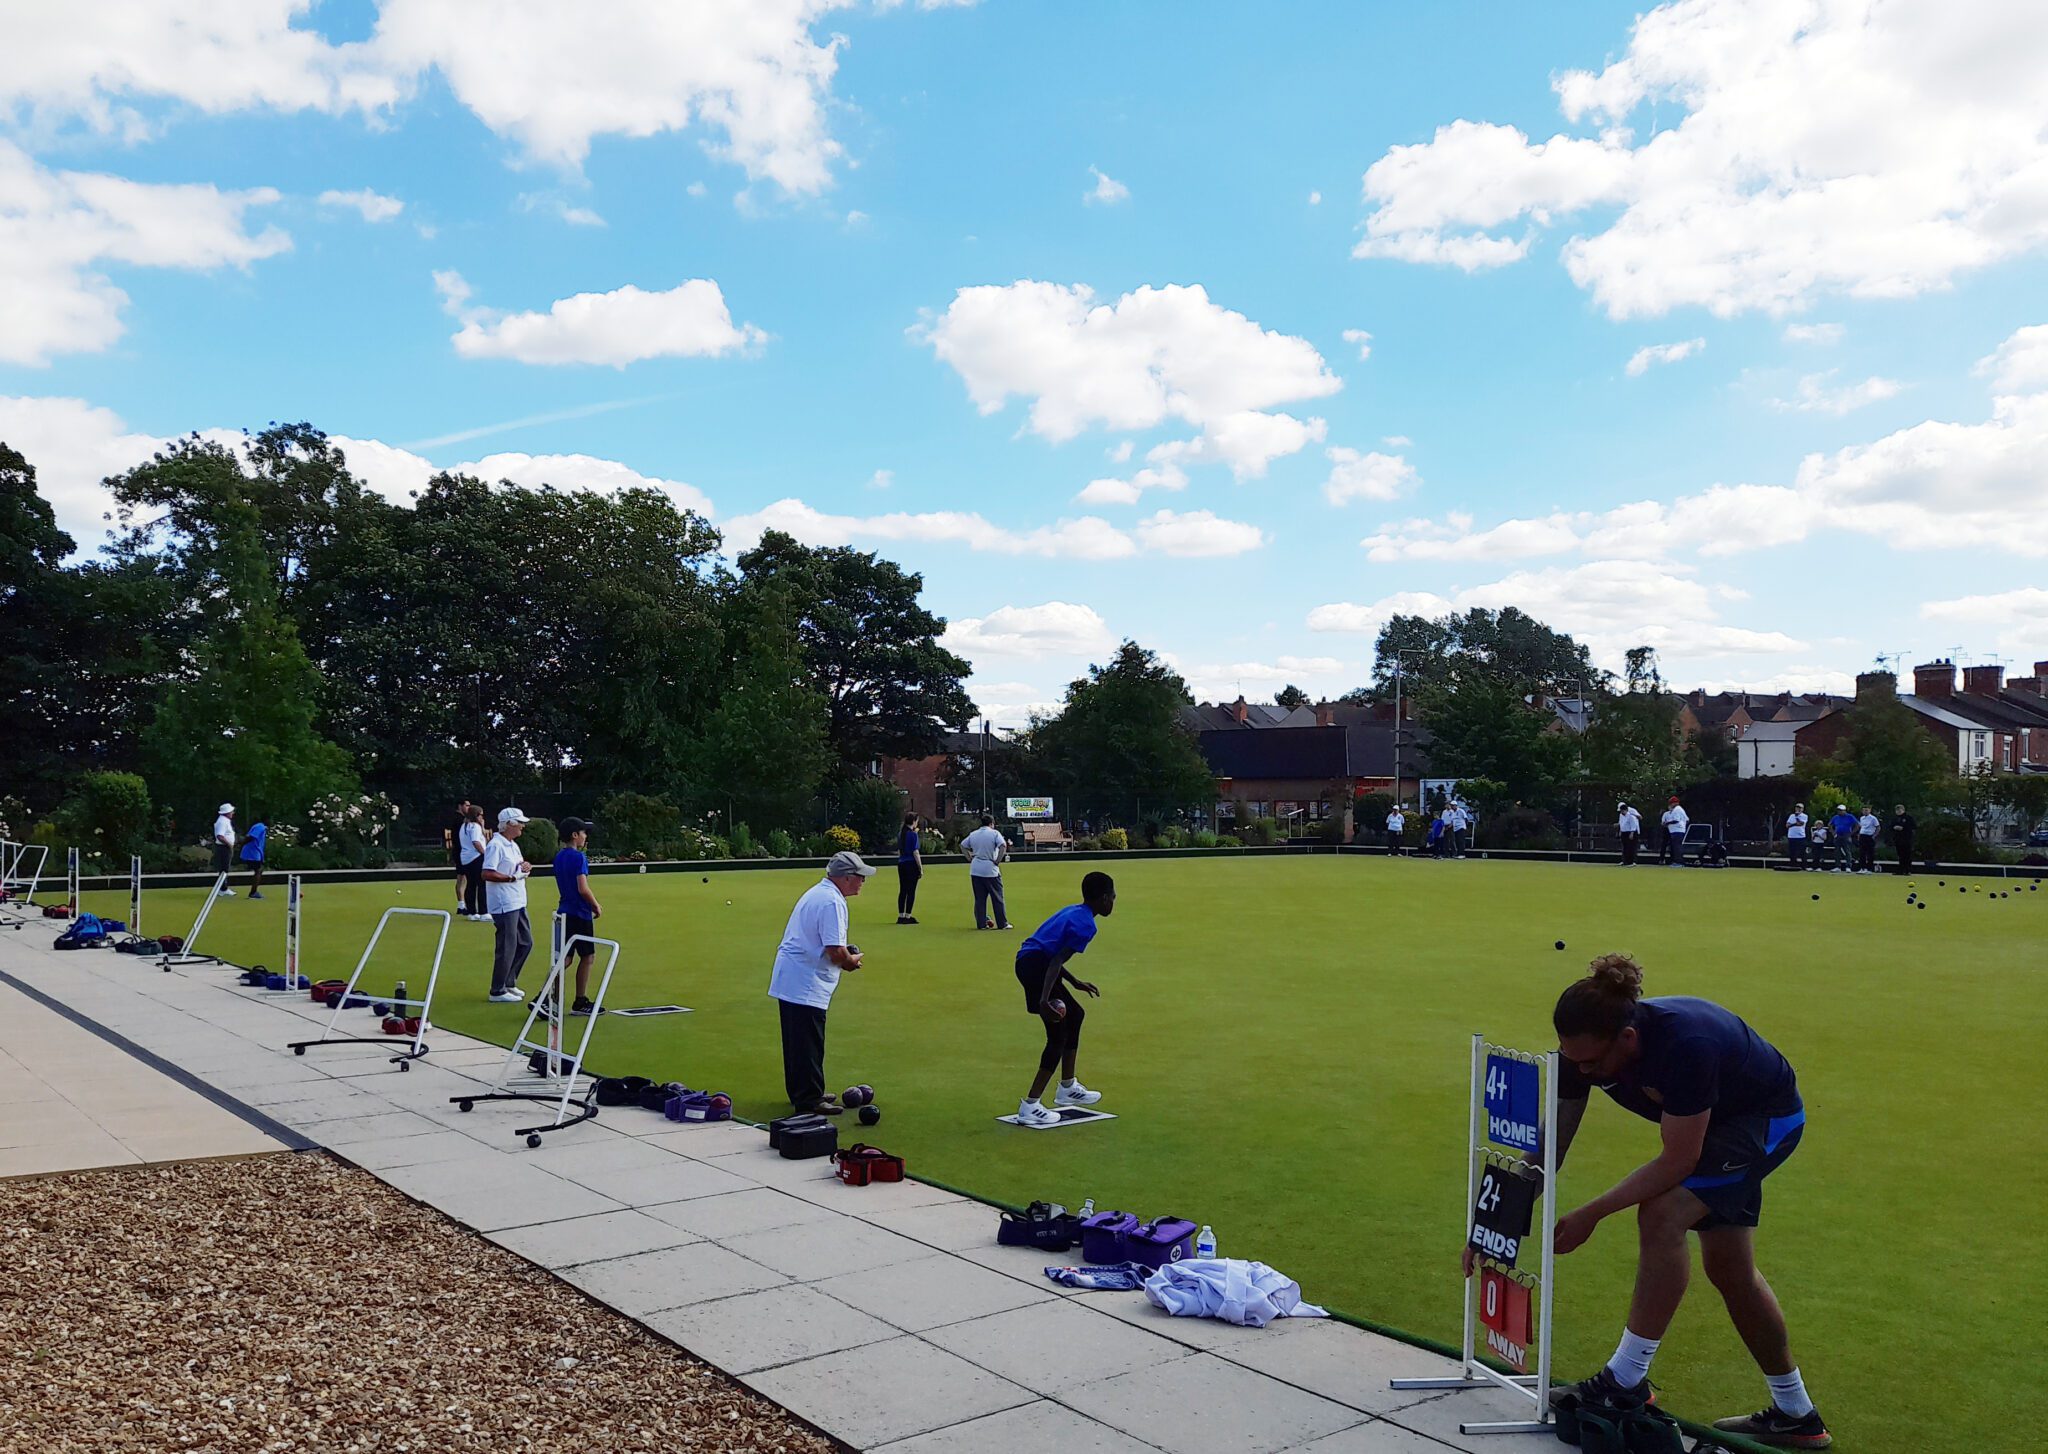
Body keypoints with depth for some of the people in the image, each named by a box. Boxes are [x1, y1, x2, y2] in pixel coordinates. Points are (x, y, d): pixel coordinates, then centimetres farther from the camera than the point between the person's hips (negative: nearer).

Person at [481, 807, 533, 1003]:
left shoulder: (513, 845, 16)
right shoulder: (495, 845, -15)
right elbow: (487, 874, -23)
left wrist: (523, 868, 3)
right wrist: (512, 877, -22)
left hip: (518, 903, 10)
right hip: (504, 904, -10)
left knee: (526, 943, 15)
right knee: (507, 948, -4)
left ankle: (509, 983, 27)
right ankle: (497, 992, 7)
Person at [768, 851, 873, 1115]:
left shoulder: (817, 892, 15)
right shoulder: (832, 902, -18)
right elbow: (835, 952, -23)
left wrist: (845, 950, 12)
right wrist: (851, 960, -3)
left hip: (788, 981, 10)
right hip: (805, 985, -10)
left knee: (798, 1041, 17)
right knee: (809, 1044, -4)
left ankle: (801, 1093, 27)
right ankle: (808, 1099, 0)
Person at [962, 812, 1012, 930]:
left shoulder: (973, 834, 10)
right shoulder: (994, 833, -5)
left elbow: (962, 844, 19)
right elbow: (1003, 845, -19)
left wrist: (969, 858, 16)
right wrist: (998, 861, -12)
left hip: (975, 870, 4)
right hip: (991, 870, -4)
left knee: (979, 898, 8)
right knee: (997, 898, 3)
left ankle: (981, 923, 8)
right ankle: (1002, 924, 5)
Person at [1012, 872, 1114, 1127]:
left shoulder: (1072, 912, 18)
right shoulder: (1085, 924, -11)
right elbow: (1056, 961, -22)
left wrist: (1075, 983, 30)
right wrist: (1044, 1000, -29)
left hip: (1028, 961, 10)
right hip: (1036, 967, -10)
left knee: (1075, 1015, 23)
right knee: (1058, 1037, -5)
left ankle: (1067, 1088, 33)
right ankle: (1030, 1106, -4)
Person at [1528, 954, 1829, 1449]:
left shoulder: (1685, 1044, -42)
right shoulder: (1585, 1048, -22)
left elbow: (1678, 1161, -33)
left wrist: (1591, 1214, -32)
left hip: (1769, 1118, -8)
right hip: (1723, 1121, 8)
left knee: (1662, 1217, -25)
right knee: (1730, 1269, 13)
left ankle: (1626, 1382, -12)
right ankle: (1796, 1415, 32)